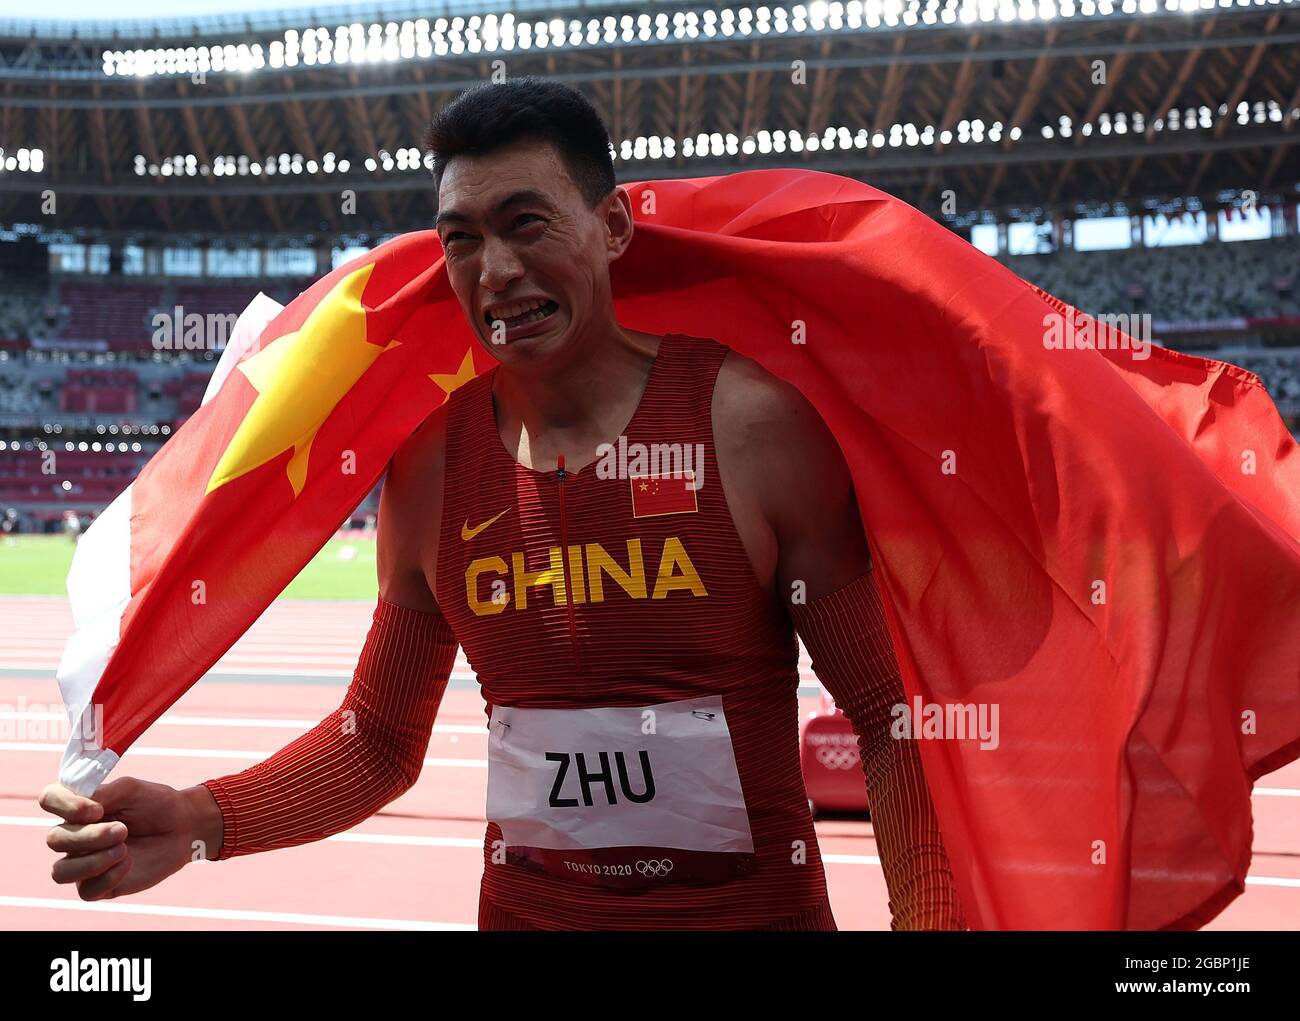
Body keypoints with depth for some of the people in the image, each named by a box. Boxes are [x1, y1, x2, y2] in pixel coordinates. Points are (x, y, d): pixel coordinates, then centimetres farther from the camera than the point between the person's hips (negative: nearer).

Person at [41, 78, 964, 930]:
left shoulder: (749, 422, -13)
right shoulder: (431, 467, -2)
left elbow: (890, 713, -10)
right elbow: (379, 742, 7)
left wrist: (931, 913, -20)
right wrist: (202, 819, -7)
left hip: (754, 907, -3)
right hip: (524, 907, 4)